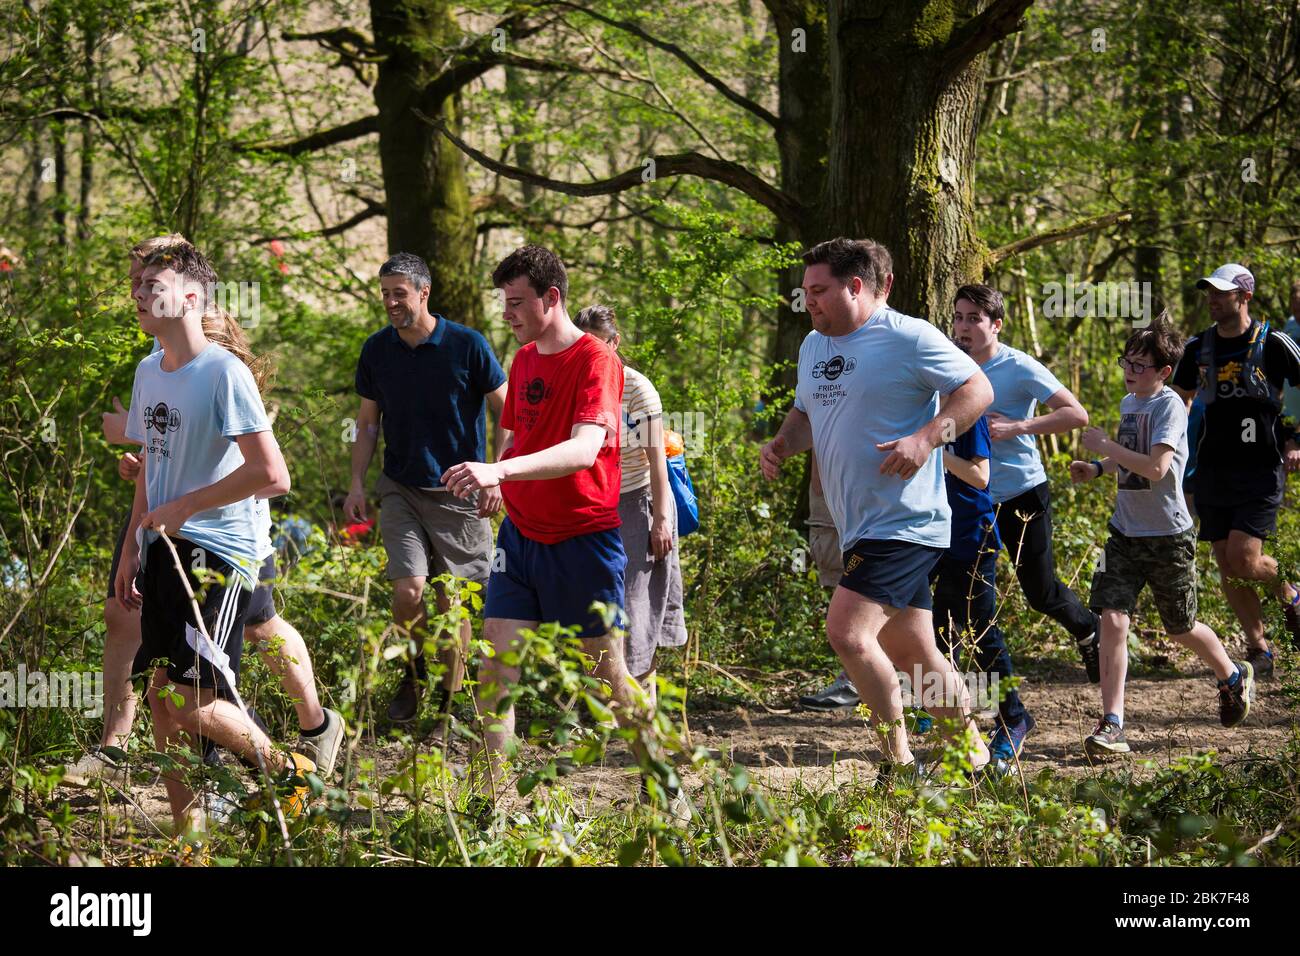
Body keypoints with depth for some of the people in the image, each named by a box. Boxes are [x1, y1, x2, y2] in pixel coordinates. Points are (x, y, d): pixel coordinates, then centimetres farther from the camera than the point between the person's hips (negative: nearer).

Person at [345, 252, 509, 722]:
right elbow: (368, 423, 13)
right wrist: (357, 484, 3)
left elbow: (507, 414, -2)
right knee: (409, 588, -13)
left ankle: (451, 703, 14)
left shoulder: (467, 345, -9)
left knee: (451, 600, 0)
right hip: (401, 490, 2)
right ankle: (413, 673, 15)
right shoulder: (377, 350, 3)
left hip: (458, 492, -2)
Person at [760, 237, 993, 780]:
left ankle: (899, 760, -8)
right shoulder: (814, 346, 15)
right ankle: (975, 759, 22)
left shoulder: (908, 338, -10)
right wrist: (782, 445, 5)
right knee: (911, 655, 12)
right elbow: (806, 415, 27)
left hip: (904, 523, -9)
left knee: (848, 632, -20)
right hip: (859, 527, 9)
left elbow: (977, 390, -10)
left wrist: (925, 438, -23)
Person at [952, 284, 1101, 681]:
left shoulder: (1020, 368, -15)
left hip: (1022, 495, -4)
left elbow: (1077, 414, -20)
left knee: (1042, 594, 7)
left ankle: (1088, 631, 36)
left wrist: (1017, 427, -27)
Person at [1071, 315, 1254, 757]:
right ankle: (1111, 724, -11)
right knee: (1112, 618, -11)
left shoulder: (1170, 406, -16)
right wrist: (1098, 468, 9)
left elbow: (1155, 467, -29)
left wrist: (1104, 445, -21)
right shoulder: (1129, 403, 8)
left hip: (1168, 537, -6)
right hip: (1126, 533, 6)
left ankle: (1234, 677, 41)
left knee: (1181, 629, 11)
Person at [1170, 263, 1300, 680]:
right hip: (1213, 471, 5)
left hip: (1260, 471, -5)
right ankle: (1258, 650, 14)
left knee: (1243, 560, -15)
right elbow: (1178, 400, 20)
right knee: (1226, 568, 3)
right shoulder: (1198, 348, 8)